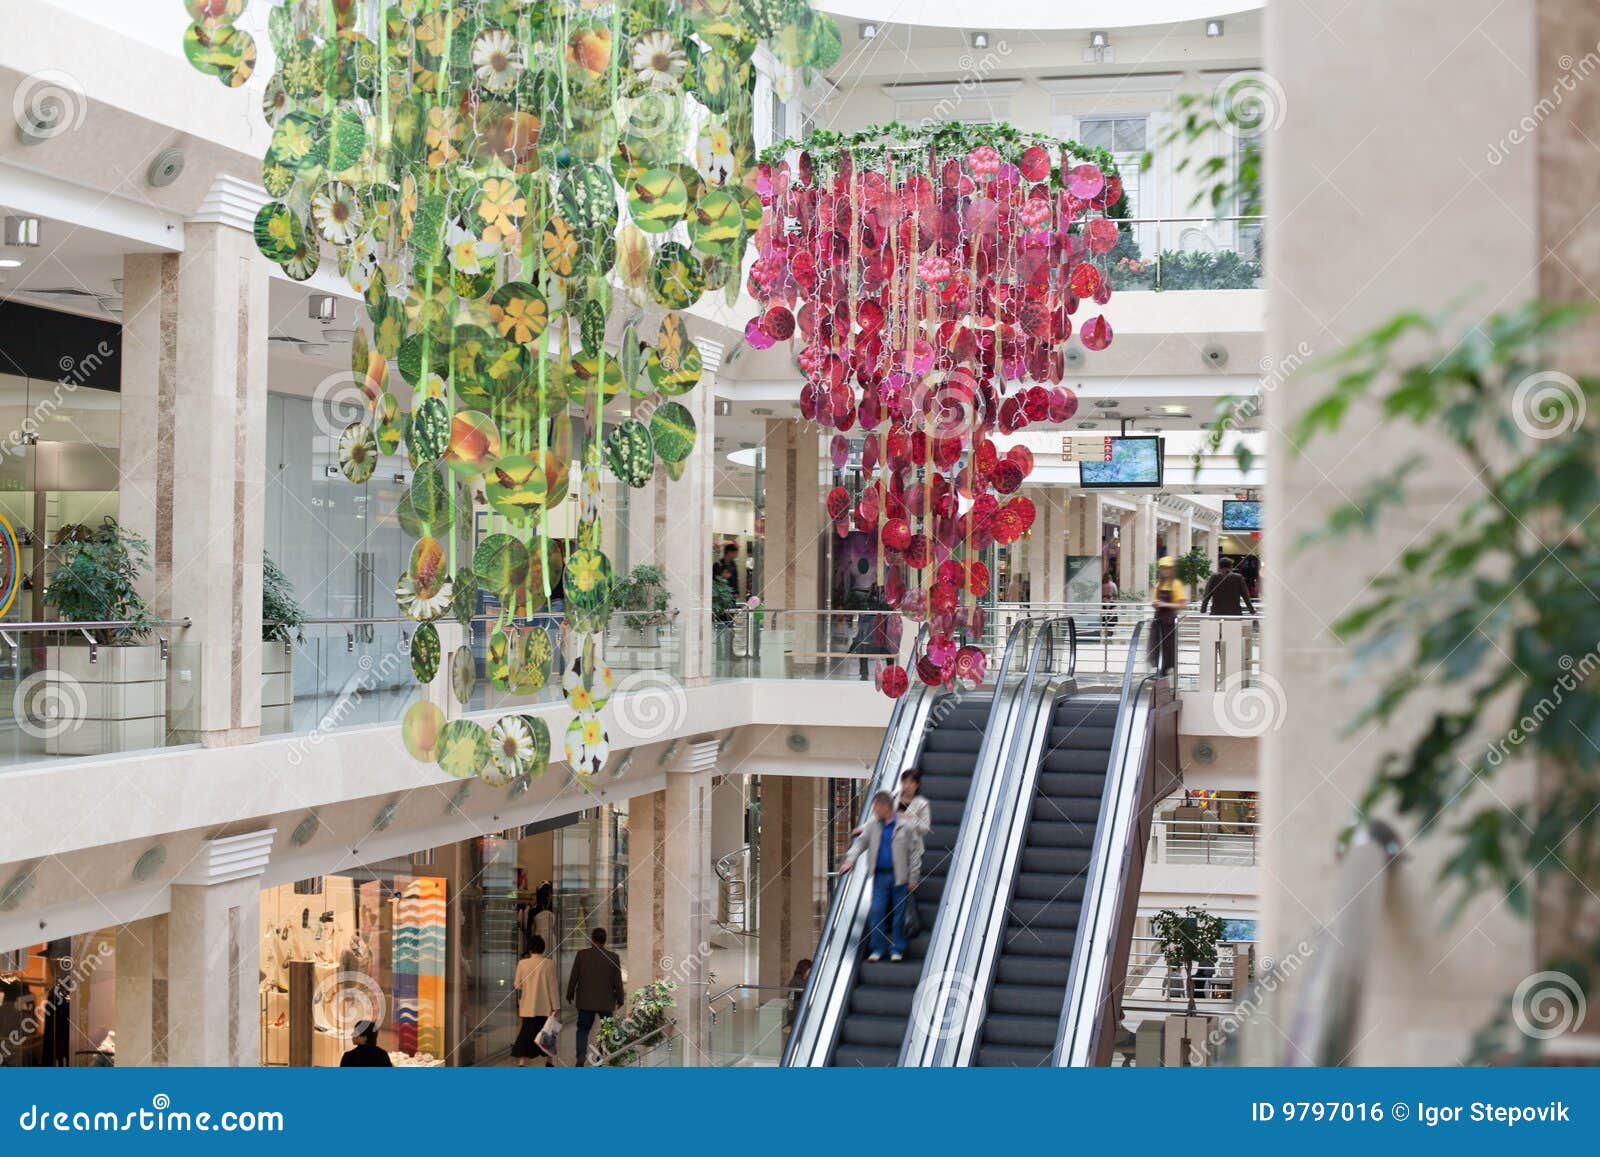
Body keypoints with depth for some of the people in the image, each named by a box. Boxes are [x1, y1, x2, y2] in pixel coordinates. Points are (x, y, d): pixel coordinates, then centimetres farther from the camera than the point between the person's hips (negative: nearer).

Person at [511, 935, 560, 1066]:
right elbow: (553, 985, -6)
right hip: (545, 1007, -1)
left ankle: (521, 1063, -11)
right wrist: (556, 1005, -2)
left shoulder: (522, 963, -4)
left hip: (528, 1008, 1)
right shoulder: (549, 964, -8)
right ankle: (548, 1063, 23)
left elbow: (517, 985, 3)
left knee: (526, 1035, 3)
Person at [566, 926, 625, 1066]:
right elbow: (617, 981, -1)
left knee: (583, 1030, 10)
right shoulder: (613, 957, -5)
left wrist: (570, 995, 13)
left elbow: (573, 977, 0)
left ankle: (581, 1056, -9)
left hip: (585, 1002, 0)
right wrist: (620, 999, 11)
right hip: (606, 1002, 0)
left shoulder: (582, 955, -4)